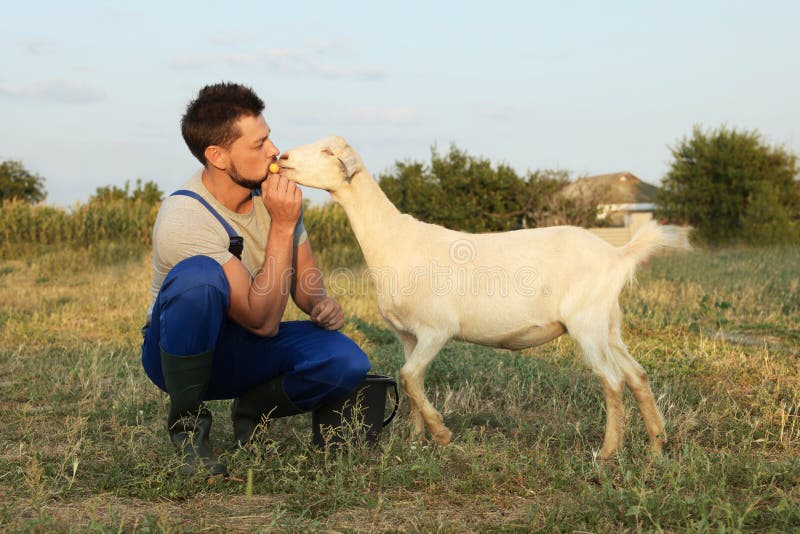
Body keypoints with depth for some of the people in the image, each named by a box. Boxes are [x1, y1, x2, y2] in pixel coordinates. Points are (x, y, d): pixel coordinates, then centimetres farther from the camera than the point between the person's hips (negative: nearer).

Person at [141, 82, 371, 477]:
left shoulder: (272, 192, -6)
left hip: (246, 352, 5)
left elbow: (304, 274, 8)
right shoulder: (183, 220, -27)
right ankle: (187, 423, -18)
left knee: (346, 362, -23)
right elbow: (263, 321, -29)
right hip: (182, 353, -5)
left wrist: (319, 304, -15)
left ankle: (251, 411, 6)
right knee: (199, 276, -38)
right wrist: (283, 225, -30)